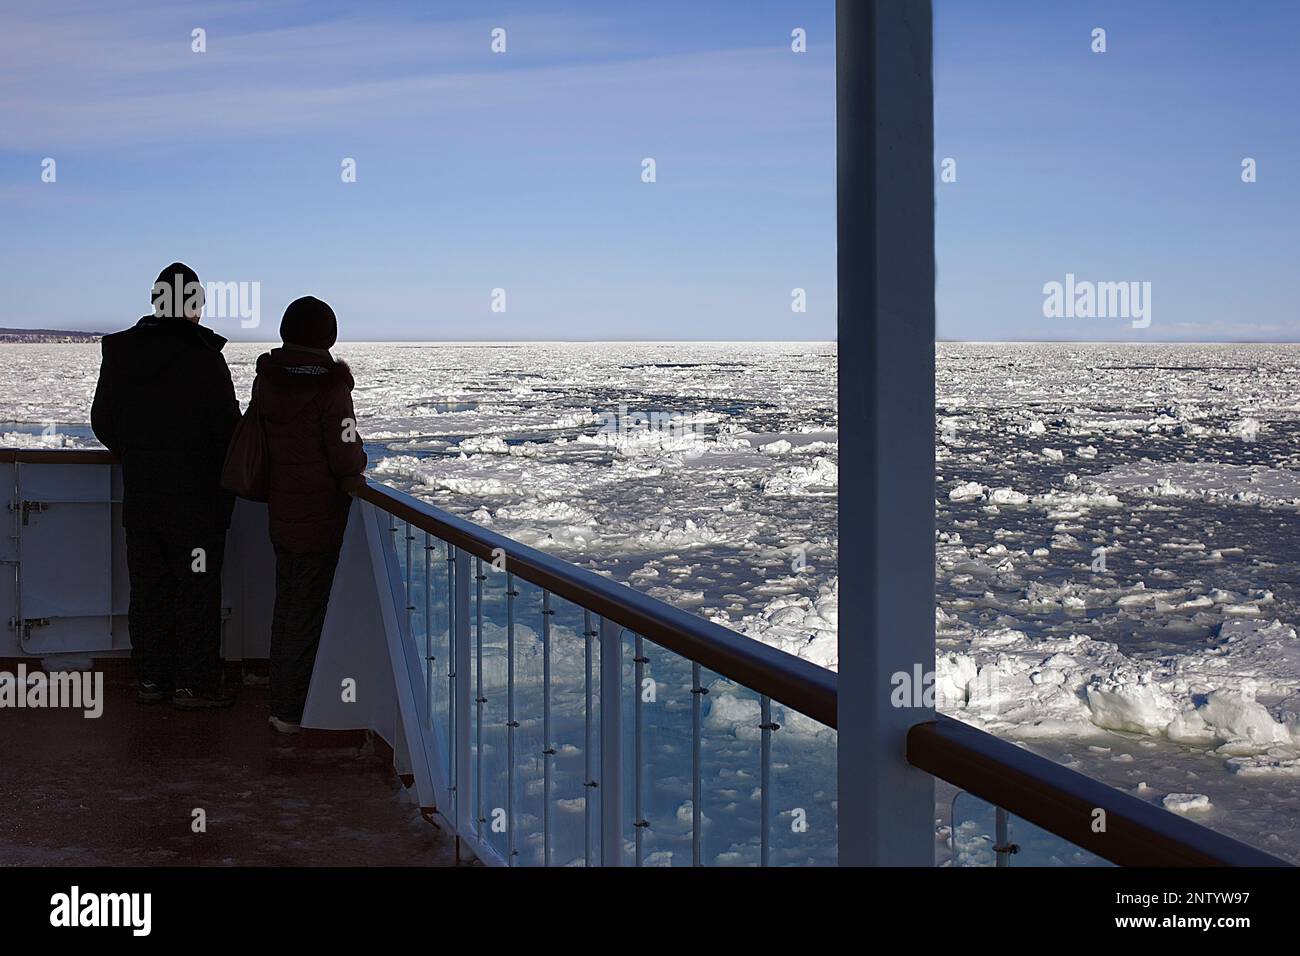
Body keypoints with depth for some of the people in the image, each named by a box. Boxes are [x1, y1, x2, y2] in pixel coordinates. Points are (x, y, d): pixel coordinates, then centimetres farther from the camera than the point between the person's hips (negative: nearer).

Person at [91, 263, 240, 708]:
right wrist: (224, 473, 6)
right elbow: (227, 425, -12)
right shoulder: (203, 356, -15)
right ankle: (194, 684, 7)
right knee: (197, 589, 3)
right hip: (196, 497, -5)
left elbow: (103, 422, 11)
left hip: (139, 495, 5)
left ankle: (150, 678, 19)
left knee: (147, 587, 13)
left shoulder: (119, 352, 3)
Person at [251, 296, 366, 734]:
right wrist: (359, 463, 4)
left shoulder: (266, 381, 3)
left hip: (280, 513, 7)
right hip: (321, 517, -6)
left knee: (286, 604, 17)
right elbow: (347, 457, -16)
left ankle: (281, 704, 25)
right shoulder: (330, 386, -17)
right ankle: (295, 712, 6)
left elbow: (255, 436, 11)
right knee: (309, 611, 1)